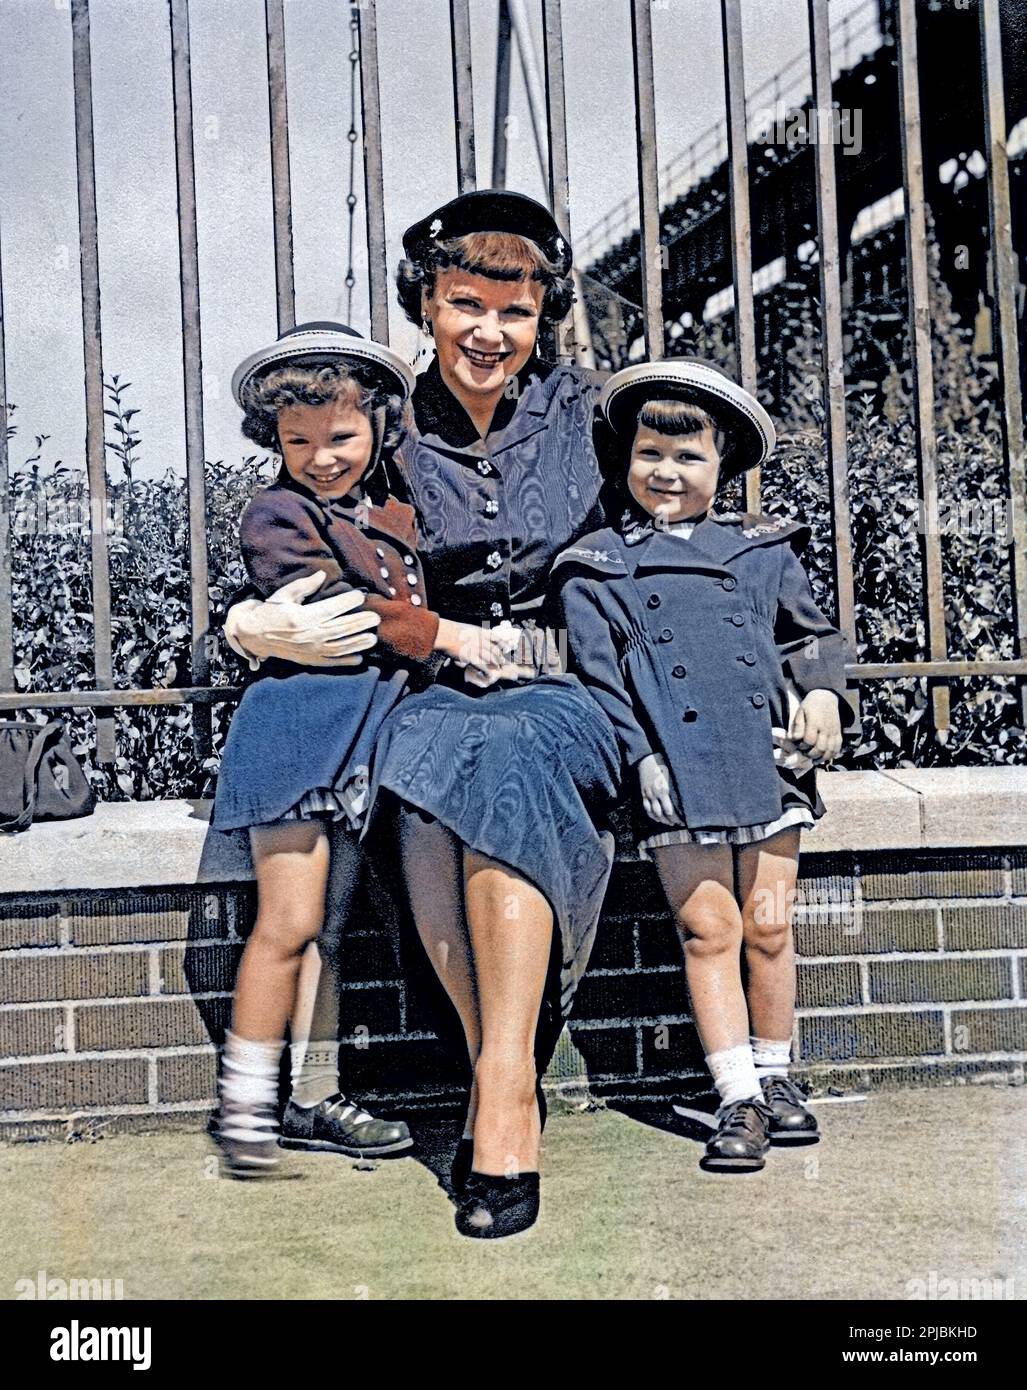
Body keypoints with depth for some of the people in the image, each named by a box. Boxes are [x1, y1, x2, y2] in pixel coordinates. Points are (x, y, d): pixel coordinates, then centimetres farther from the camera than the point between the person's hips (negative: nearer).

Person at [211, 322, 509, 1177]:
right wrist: (440, 636, -17)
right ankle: (246, 1102, 4)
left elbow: (413, 606, 25)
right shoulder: (277, 515, -4)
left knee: (326, 927, 12)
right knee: (289, 922, -9)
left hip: (369, 735, 6)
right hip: (299, 726, -6)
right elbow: (331, 610, -16)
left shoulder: (398, 518, 16)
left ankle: (311, 1100, 20)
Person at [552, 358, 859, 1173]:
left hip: (766, 760, 2)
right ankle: (739, 1101, 5)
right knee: (709, 929, -2)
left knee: (769, 926, 7)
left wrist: (823, 693, 0)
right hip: (677, 773, -2)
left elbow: (811, 633, 20)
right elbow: (596, 677, 1)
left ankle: (775, 1076, 25)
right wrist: (641, 758, -9)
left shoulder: (764, 549, 15)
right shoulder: (596, 568, 7)